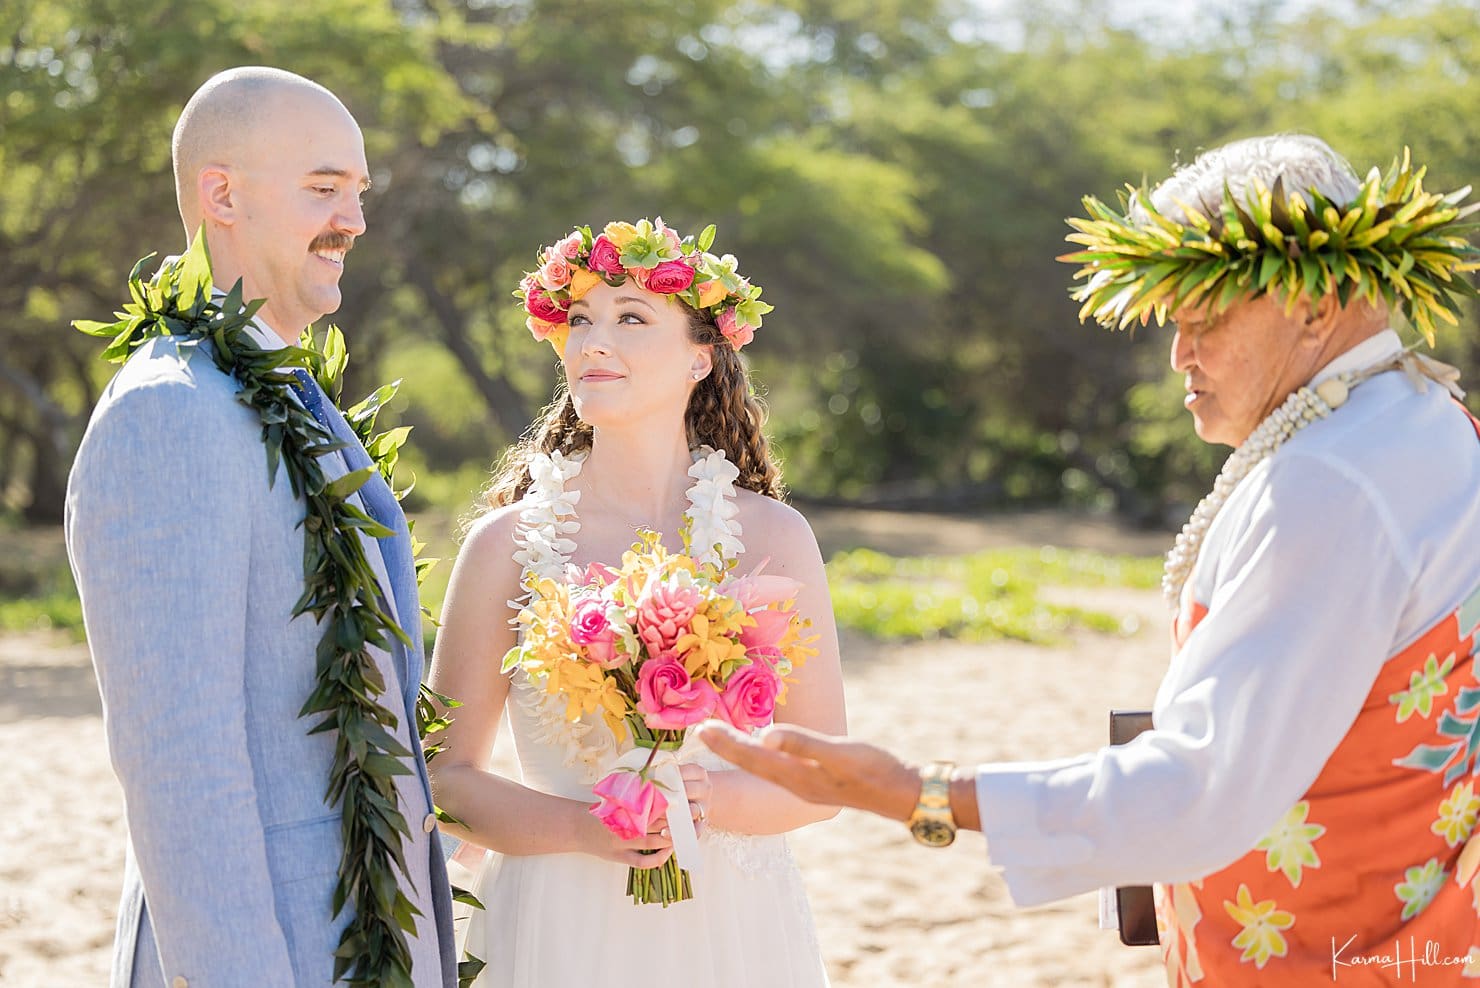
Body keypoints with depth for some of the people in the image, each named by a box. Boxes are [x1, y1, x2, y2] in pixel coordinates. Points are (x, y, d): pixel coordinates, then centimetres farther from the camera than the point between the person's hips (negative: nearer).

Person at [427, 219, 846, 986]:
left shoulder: (773, 537, -3)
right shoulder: (506, 543, -4)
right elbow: (448, 776, -1)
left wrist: (717, 802, -16)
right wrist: (583, 830, -16)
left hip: (732, 926, 1)